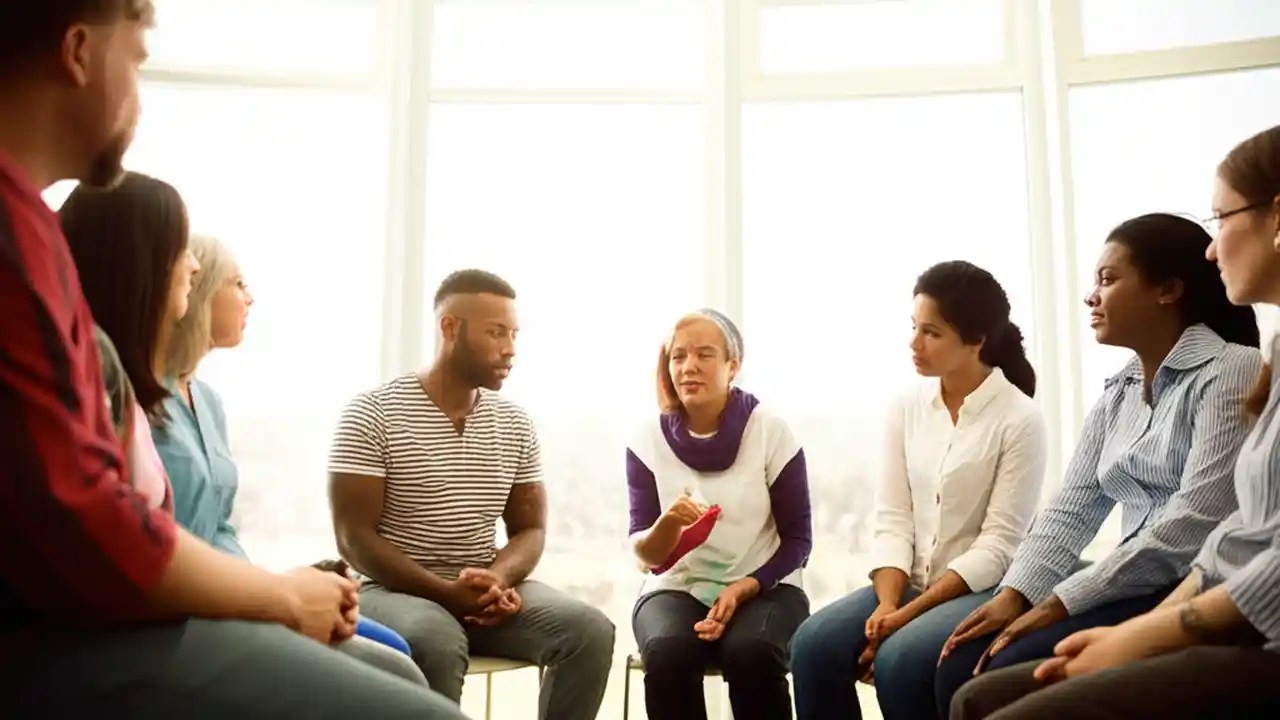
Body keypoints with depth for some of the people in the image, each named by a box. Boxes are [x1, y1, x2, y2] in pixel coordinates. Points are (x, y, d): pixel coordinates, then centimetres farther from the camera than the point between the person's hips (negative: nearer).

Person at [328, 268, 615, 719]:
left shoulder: (515, 425, 8)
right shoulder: (372, 415, -6)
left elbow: (530, 530, 9)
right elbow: (354, 538, -10)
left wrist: (497, 579, -14)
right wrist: (446, 592, -21)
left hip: (486, 588, 5)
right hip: (398, 589, -4)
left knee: (590, 631, -19)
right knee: (437, 644, -37)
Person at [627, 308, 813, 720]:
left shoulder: (771, 430, -8)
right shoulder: (649, 439, -4)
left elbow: (798, 538, -1)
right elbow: (647, 556, -4)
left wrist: (743, 589, -16)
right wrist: (668, 524, -27)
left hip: (763, 588, -1)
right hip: (676, 589, 1)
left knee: (751, 653, -33)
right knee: (667, 653, -31)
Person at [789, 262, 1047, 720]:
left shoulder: (1020, 419, -10)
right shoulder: (907, 409, 5)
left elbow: (997, 547, -13)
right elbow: (893, 520, 1)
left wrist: (908, 613, -18)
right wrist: (887, 602, -15)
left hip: (982, 590, -4)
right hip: (910, 583, 5)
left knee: (899, 659, -30)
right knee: (813, 643, -20)